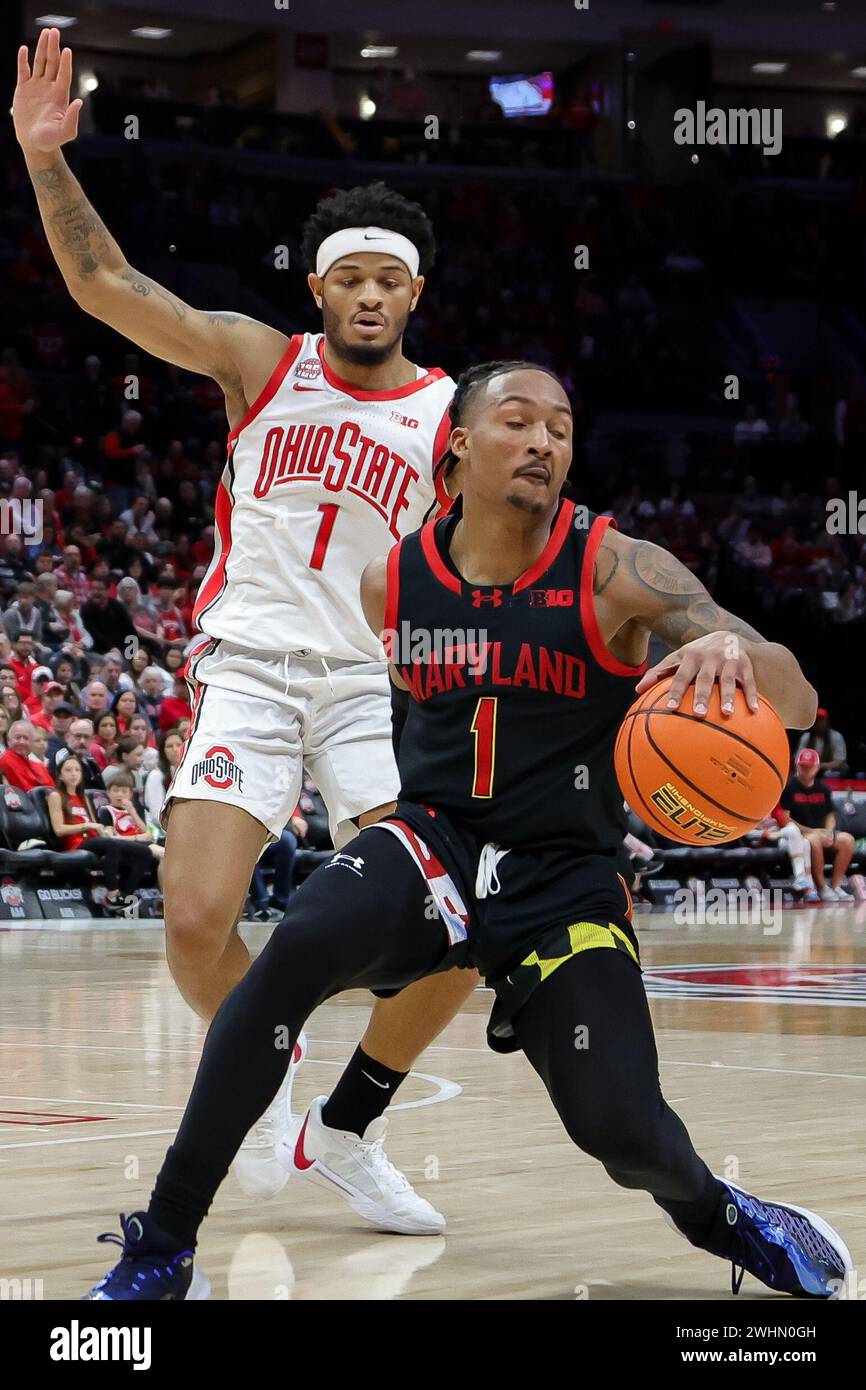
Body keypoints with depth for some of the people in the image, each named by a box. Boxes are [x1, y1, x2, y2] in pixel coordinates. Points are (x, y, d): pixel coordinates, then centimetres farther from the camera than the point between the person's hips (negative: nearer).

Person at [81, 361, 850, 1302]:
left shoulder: (615, 572, -10)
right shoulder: (390, 582, 0)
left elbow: (795, 707, -20)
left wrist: (735, 648, -42)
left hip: (564, 878, -1)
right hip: (432, 840, 2)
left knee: (621, 1128, -18)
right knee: (295, 948, -31)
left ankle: (708, 1209, 22)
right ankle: (162, 1250, -24)